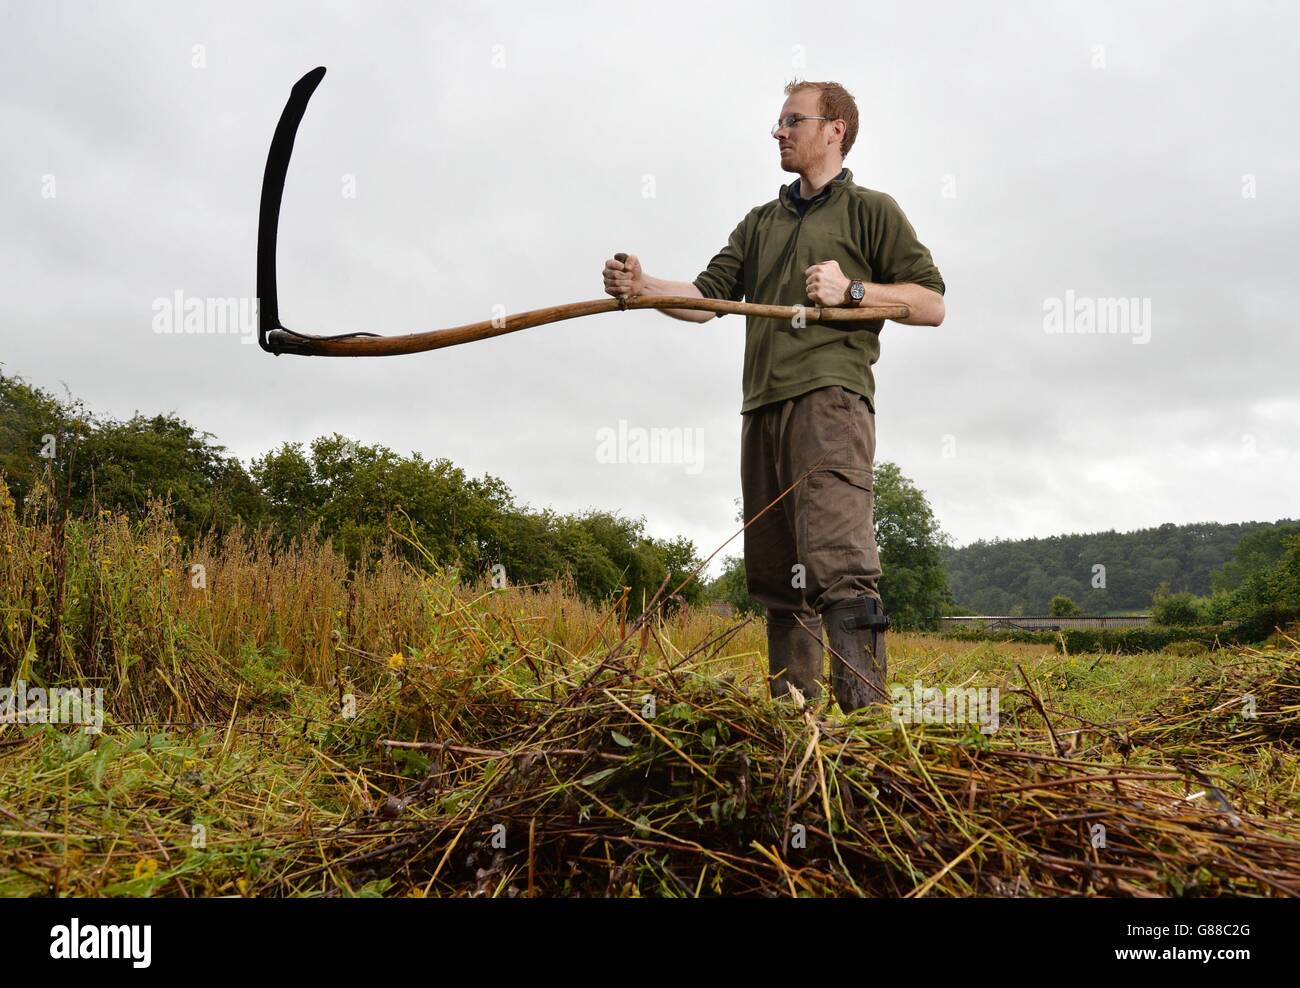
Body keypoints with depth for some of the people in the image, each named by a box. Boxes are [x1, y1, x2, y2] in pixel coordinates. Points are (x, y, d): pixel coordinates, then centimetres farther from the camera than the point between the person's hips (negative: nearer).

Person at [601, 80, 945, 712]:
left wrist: (853, 290, -9)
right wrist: (644, 287, -3)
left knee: (836, 561, -20)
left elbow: (931, 304, 5)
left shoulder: (871, 210, 11)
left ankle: (868, 712, -21)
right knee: (775, 571, 6)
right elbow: (708, 296, 15)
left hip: (830, 397, -6)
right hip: (763, 405, 6)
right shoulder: (759, 223, 27)